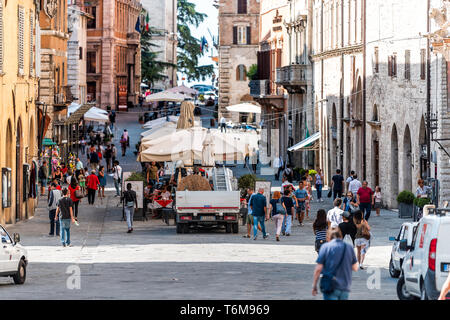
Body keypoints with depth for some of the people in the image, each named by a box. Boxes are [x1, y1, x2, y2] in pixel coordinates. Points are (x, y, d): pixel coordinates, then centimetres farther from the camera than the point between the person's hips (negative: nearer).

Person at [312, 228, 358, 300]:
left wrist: (314, 285, 0)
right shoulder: (349, 248, 4)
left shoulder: (325, 246, -5)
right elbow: (355, 268, 13)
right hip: (345, 287, 4)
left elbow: (318, 269, -9)